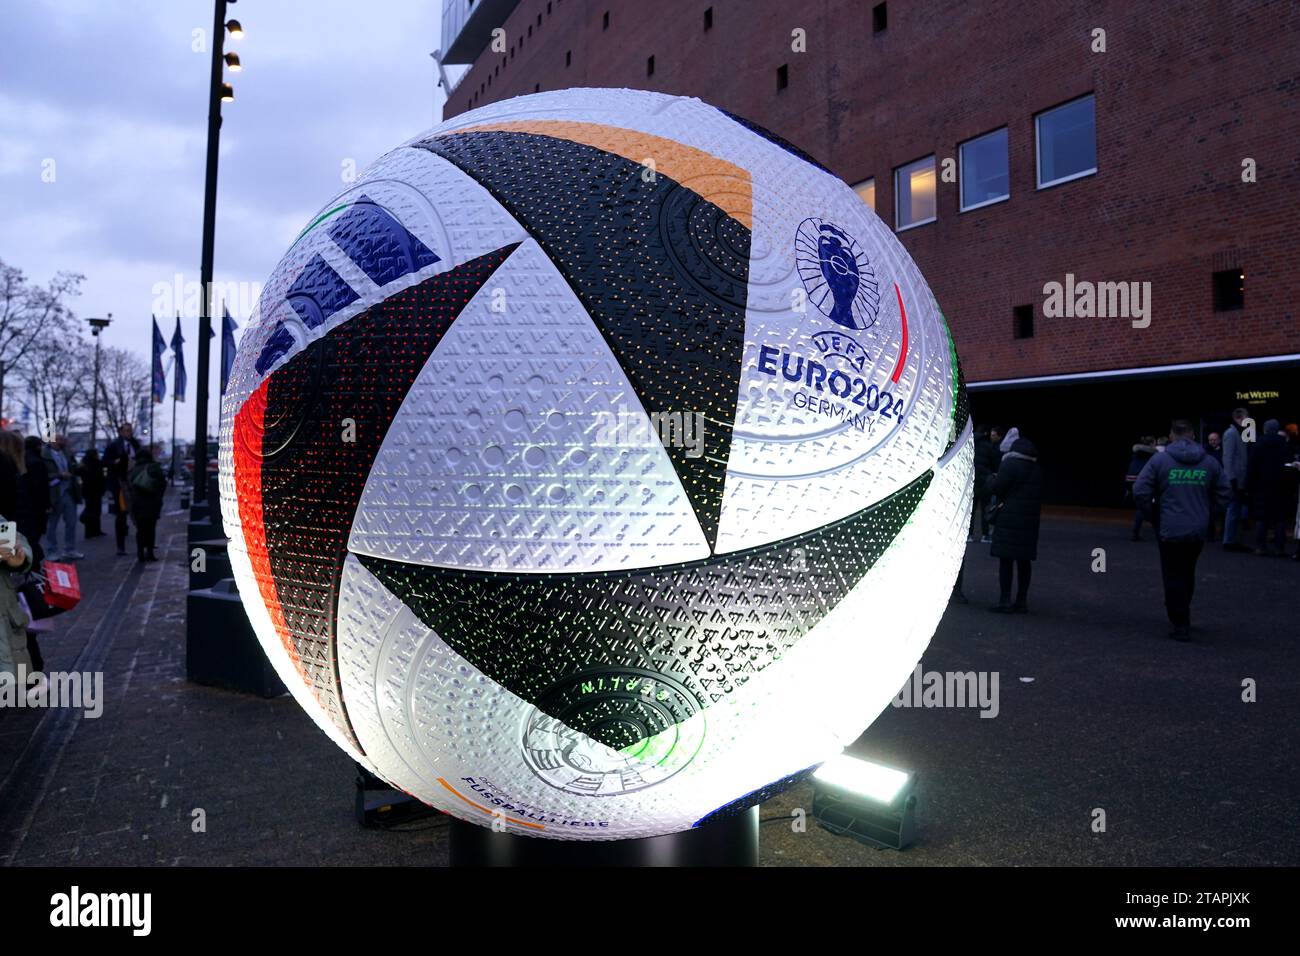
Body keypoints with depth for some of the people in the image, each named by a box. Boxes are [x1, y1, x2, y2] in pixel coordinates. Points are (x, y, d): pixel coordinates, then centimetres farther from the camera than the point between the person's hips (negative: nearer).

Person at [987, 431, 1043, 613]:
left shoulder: (1010, 464, -10)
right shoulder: (1037, 469, 14)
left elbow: (996, 487, -10)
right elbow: (1039, 495, 19)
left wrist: (992, 479, 8)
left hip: (1010, 519, -7)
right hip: (1030, 521, 7)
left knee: (1006, 559, -3)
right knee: (1024, 560, 10)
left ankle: (1005, 601, -3)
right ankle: (1022, 600, 15)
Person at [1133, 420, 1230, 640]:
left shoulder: (1159, 459, -8)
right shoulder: (1209, 462, 3)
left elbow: (1140, 491, -12)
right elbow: (1225, 494, 6)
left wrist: (1153, 515, 1)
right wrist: (1207, 513, 15)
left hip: (1169, 531, -3)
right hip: (1198, 531, 4)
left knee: (1173, 577, 5)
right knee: (1188, 574, 20)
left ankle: (1180, 626, 5)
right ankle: (1181, 618, 32)